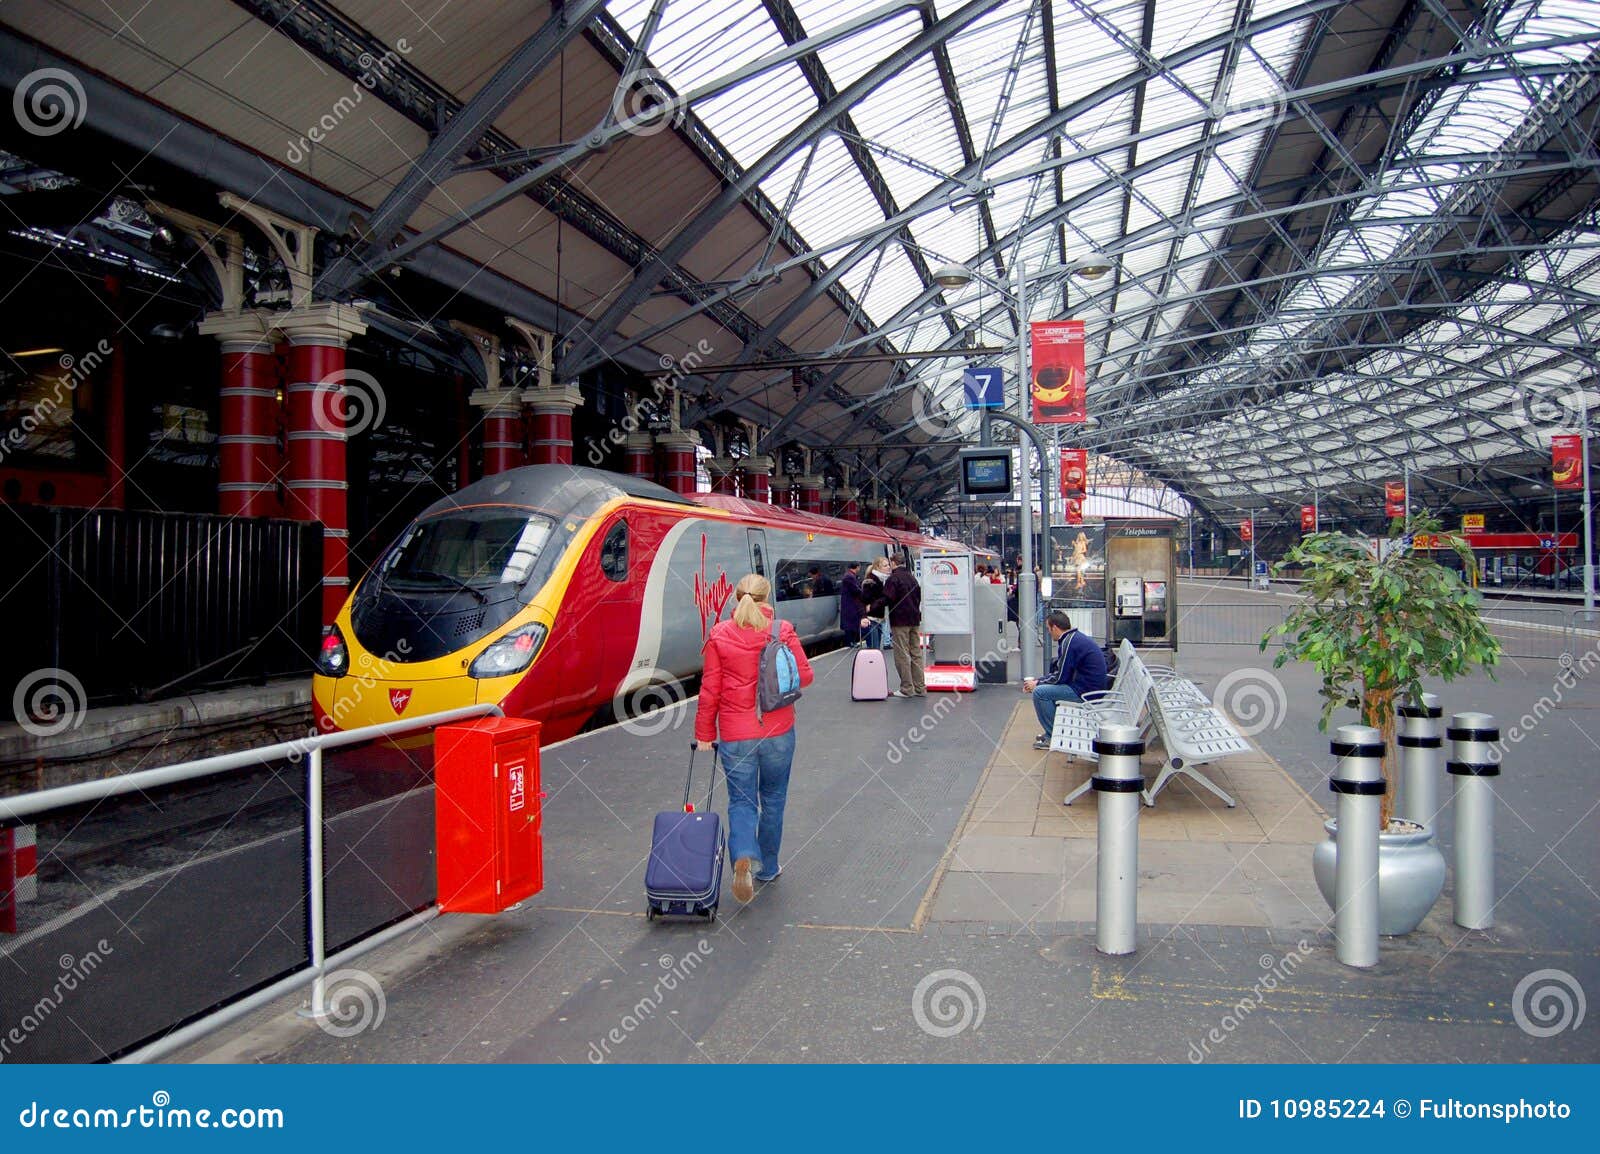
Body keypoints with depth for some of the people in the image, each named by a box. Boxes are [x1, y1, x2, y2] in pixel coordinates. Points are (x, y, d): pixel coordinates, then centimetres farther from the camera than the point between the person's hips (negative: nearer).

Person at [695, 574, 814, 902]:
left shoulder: (719, 634, -5)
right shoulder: (783, 631, -5)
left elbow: (710, 689, -3)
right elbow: (805, 676, -2)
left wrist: (704, 733, 5)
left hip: (735, 735, -1)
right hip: (778, 732, 1)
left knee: (741, 801, 7)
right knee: (773, 799, 18)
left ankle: (744, 859, -18)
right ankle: (768, 867, 28)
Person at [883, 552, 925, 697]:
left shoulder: (893, 578, -11)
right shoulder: (912, 577, 15)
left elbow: (887, 598, -20)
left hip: (900, 620, -8)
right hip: (914, 619, 8)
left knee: (902, 654, -3)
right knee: (916, 653, 10)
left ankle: (907, 689, -3)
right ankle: (920, 688, 12)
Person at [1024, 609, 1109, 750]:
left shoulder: (1069, 643, -17)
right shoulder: (1075, 638, 16)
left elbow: (1060, 677, -15)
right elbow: (1060, 671, 22)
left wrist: (1037, 684, -2)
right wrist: (1037, 680, 14)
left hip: (1086, 691, -11)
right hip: (1090, 687, 11)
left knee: (1040, 692, -14)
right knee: (1046, 687, 22)